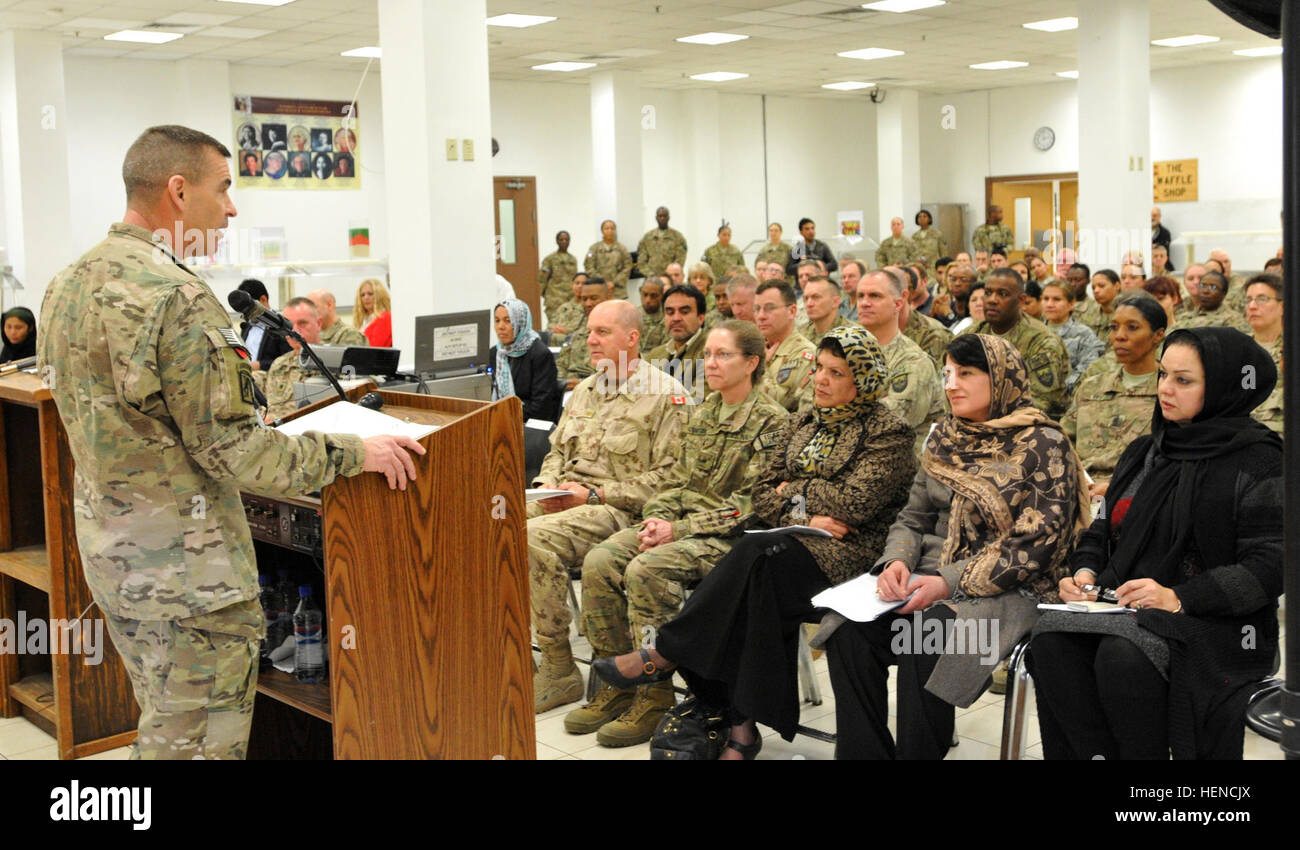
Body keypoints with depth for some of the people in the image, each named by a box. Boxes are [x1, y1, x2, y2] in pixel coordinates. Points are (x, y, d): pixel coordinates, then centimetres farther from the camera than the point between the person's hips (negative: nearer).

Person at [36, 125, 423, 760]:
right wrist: (352, 453, -15)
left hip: (106, 542, 10)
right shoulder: (174, 297, -22)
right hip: (184, 565, -9)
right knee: (199, 743, 2)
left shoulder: (69, 283, 9)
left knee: (162, 728, 22)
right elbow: (229, 451, -22)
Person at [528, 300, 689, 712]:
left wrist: (593, 494, -16)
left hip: (617, 510, -7)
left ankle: (559, 670, -19)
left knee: (534, 538, -31)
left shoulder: (666, 394, -5)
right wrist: (548, 486, 4)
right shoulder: (585, 389, 21)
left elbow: (667, 476, -13)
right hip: (562, 502, 8)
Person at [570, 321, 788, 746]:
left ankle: (656, 696, -18)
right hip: (680, 523, 7)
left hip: (729, 535, -7)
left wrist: (680, 529, -18)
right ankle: (616, 685, -6)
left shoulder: (770, 421, -7)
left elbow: (749, 504, -14)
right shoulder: (703, 413, 17)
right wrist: (657, 518, -2)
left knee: (646, 569, -31)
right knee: (599, 561, -15)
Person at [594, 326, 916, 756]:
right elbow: (763, 493, 13)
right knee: (756, 590, -29)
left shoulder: (887, 433, 0)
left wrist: (795, 489, 0)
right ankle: (742, 725, -29)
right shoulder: (802, 423, 20)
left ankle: (663, 655, -26)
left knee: (756, 556, -32)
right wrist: (804, 518, -7)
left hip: (846, 548, -5)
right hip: (794, 541, 5)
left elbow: (855, 503, -12)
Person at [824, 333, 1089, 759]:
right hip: (930, 574, 6)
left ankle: (917, 751, -17)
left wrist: (950, 581, -20)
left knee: (924, 635, -34)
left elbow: (1035, 545, -12)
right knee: (848, 628, -22)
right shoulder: (944, 440, 15)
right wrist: (896, 561, -8)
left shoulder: (1044, 445, -5)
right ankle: (863, 751, -12)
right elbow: (913, 518, 16)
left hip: (1007, 591, -5)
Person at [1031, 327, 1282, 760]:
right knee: (1051, 639, -26)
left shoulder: (1256, 461, -2)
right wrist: (1085, 570, 1)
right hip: (1121, 606, 6)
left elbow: (1268, 565, -10)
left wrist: (1179, 597, -20)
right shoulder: (1143, 453, 19)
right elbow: (1103, 528, 23)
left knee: (1123, 657, -35)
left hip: (1215, 622, -5)